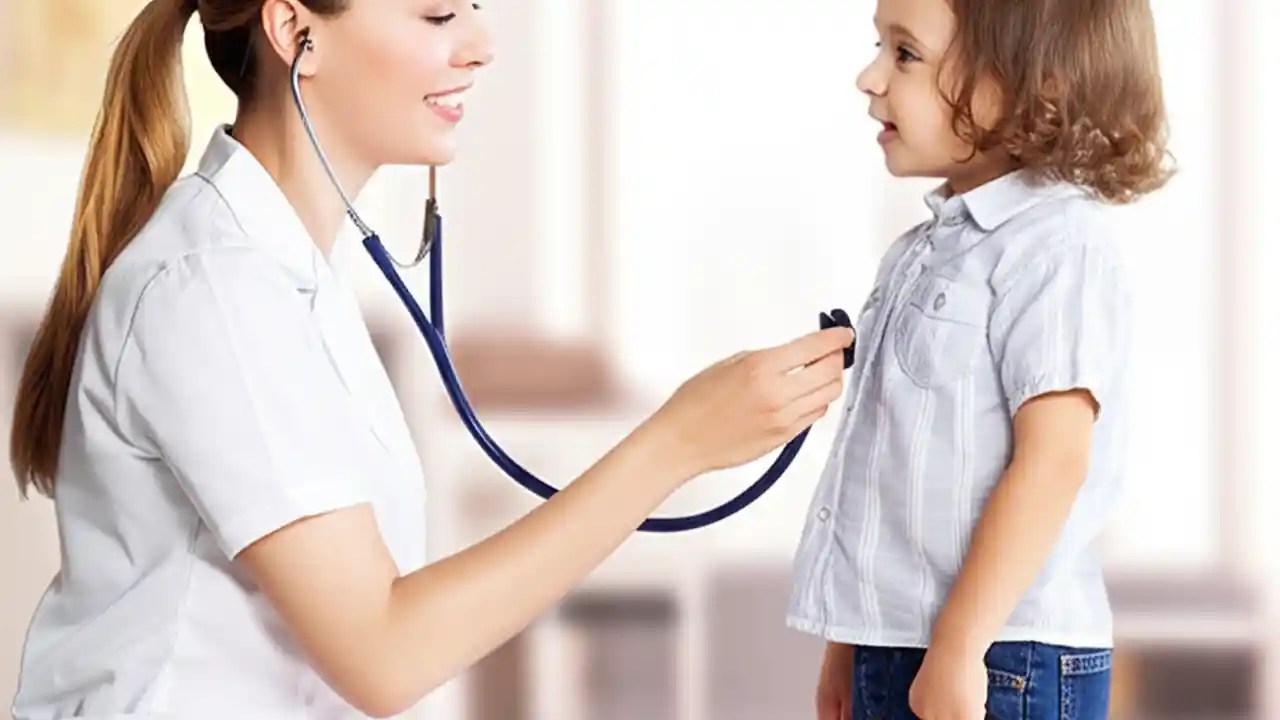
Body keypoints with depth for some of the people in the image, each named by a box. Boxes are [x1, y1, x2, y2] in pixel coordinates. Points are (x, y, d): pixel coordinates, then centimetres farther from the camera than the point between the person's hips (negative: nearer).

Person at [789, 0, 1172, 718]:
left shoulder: (1057, 243, -13)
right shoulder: (928, 249, 14)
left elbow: (1052, 459, -20)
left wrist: (957, 649, -22)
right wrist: (851, 638, 20)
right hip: (894, 652, 9)